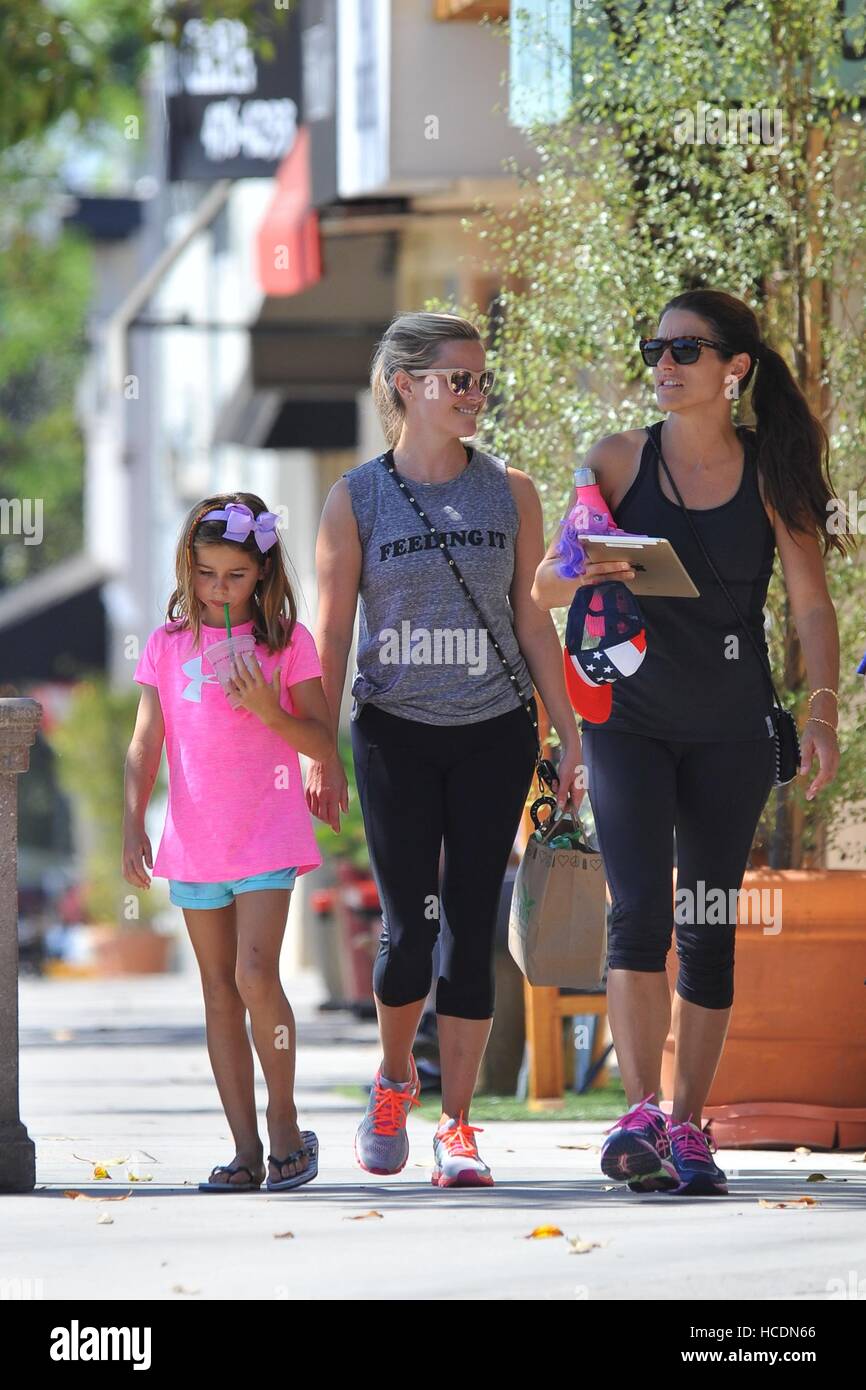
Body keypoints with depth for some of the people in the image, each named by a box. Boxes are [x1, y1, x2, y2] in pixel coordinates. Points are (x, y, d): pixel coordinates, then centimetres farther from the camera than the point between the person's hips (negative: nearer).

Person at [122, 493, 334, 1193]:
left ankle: (285, 1123, 0)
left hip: (267, 835, -3)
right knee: (220, 990, 4)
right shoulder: (168, 644, 7)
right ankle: (245, 1148, 7)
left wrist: (269, 710, -17)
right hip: (195, 840, 3)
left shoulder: (286, 641, 0)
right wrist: (133, 822, -4)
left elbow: (322, 742, 0)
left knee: (256, 975, -16)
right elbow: (145, 746, 8)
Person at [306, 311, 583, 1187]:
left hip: (494, 732, 1)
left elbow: (532, 622, 8)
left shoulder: (509, 492, 5)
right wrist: (318, 753, -4)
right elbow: (329, 632, 1)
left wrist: (570, 737, 4)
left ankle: (456, 1124, 4)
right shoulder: (357, 499, 0)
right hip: (395, 731, -1)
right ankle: (393, 1080, 25)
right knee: (408, 926, -2)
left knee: (471, 925, -2)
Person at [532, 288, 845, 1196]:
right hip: (630, 720, -1)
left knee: (710, 931, 3)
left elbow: (811, 605, 0)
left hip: (731, 734, 1)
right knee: (641, 910, -17)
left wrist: (822, 713, -12)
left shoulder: (772, 476, 1)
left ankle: (686, 1126, 10)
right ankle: (639, 1114, -22)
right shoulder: (618, 462, 1)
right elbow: (547, 590, 1)